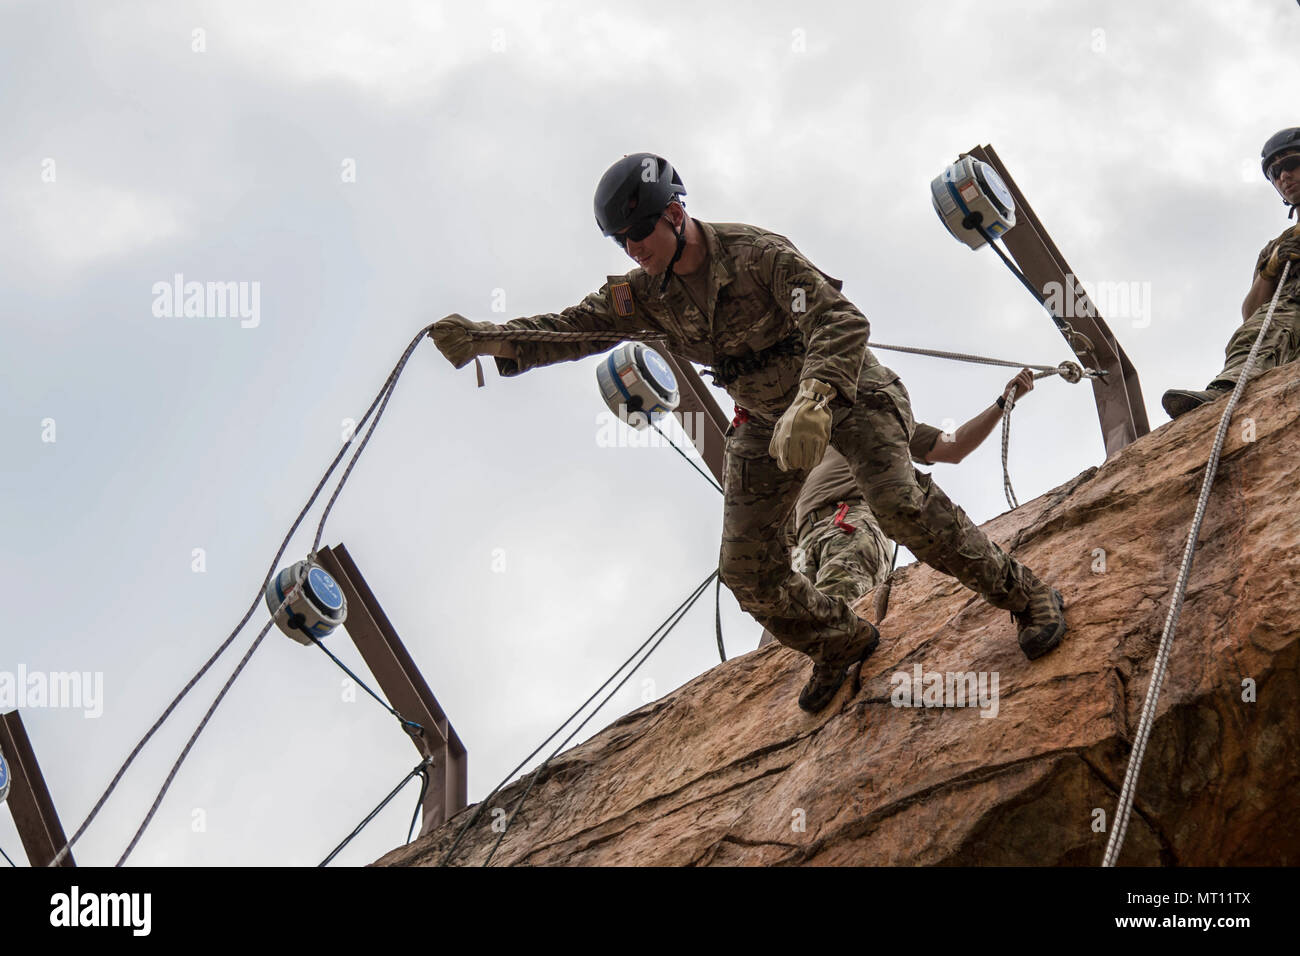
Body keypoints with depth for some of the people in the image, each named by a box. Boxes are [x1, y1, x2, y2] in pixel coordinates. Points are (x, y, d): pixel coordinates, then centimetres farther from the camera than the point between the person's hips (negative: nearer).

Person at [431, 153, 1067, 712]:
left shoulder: (758, 255, -26)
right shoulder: (645, 294, -6)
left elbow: (841, 322, -35)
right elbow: (573, 327, -7)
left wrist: (814, 401, -52)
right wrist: (490, 339, -25)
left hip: (843, 391, -6)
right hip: (766, 419, 6)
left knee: (902, 506, -27)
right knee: (746, 566, -1)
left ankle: (1024, 595, -8)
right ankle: (838, 640, 26)